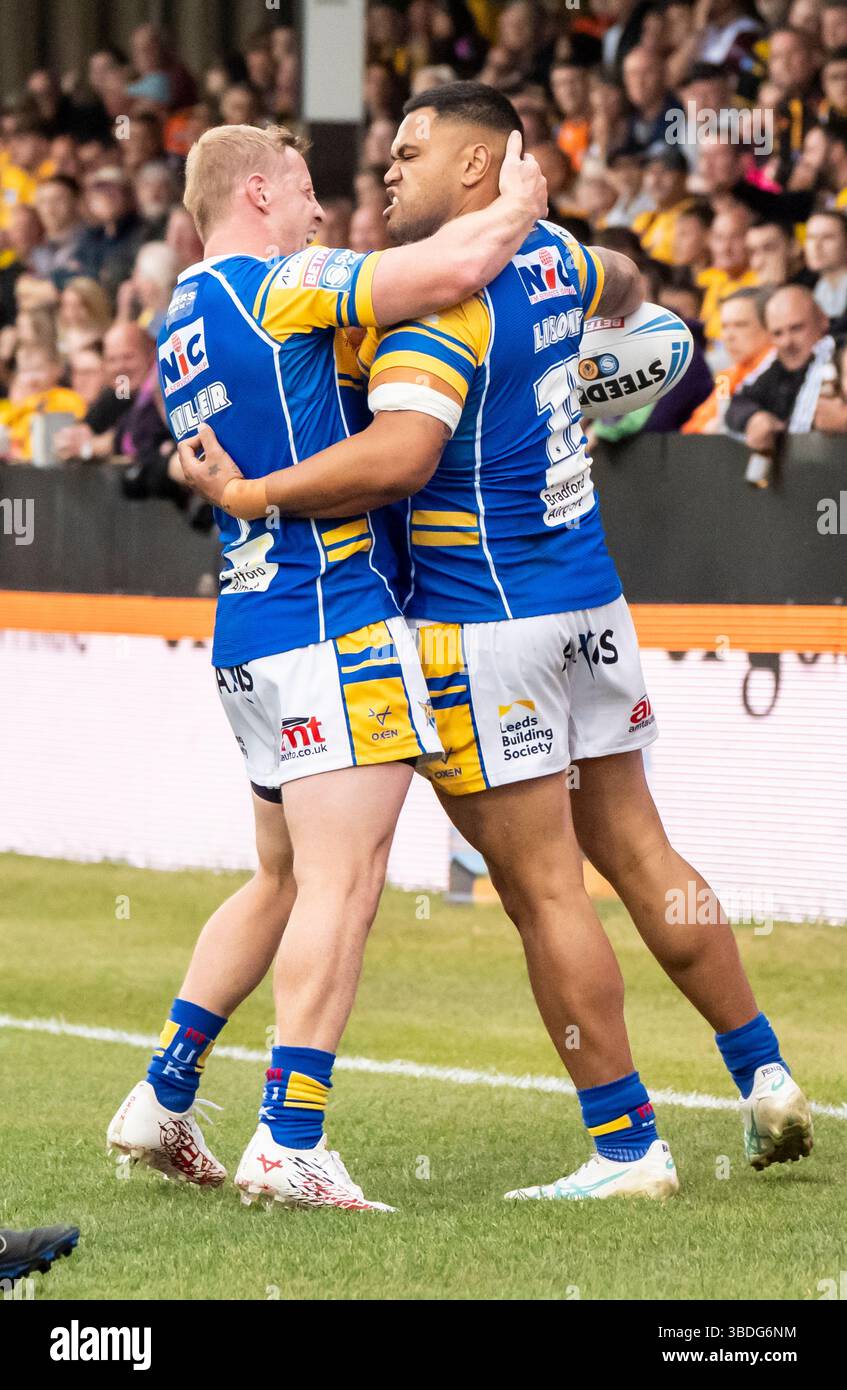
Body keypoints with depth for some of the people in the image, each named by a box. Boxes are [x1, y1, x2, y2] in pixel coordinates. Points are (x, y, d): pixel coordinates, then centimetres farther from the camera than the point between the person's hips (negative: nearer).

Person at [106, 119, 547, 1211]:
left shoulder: (181, 326, 18)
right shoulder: (280, 289, -9)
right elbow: (457, 268, -20)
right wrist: (520, 202, 0)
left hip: (248, 629, 9)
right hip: (331, 621, -9)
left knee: (284, 880, 20)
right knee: (342, 884, -10)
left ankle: (163, 1099, 20)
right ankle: (289, 1143, -14)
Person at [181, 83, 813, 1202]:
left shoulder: (442, 298, -17)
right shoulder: (552, 259, 9)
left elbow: (397, 458, -29)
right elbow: (623, 285, 34)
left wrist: (246, 495, -19)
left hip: (487, 620, -8)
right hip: (588, 599, 8)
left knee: (543, 887, -3)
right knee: (637, 851, 16)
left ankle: (628, 1147, 0)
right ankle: (765, 1078, 20)